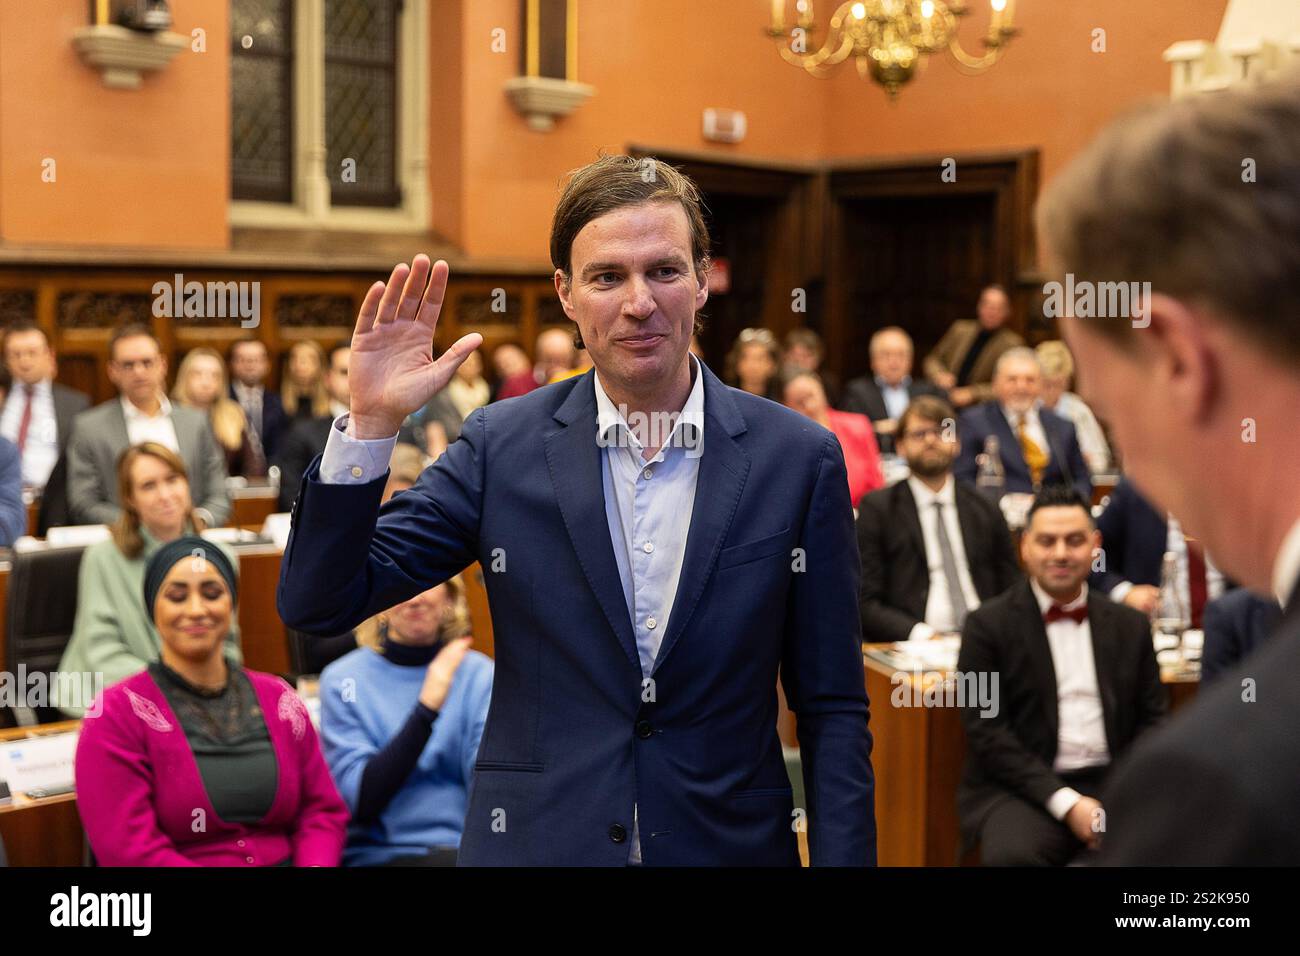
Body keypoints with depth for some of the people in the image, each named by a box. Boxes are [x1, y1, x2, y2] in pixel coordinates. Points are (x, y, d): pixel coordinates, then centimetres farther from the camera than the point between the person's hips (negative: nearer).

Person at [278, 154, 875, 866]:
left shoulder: (799, 458, -5)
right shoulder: (500, 445, -4)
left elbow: (832, 709, -2)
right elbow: (318, 604, -5)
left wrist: (840, 857, -11)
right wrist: (370, 424, -17)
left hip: (730, 842, 0)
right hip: (532, 839, 1)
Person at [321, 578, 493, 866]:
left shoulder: (480, 673, 4)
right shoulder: (343, 679, 1)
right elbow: (358, 799, -8)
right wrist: (428, 706, -16)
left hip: (468, 850, 1)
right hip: (377, 854, -1)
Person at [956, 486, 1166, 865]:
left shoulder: (1130, 625, 14)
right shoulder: (988, 625, 1)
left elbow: (1152, 720, 13)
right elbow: (987, 731, -6)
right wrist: (1065, 802, -15)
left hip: (1112, 785, 3)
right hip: (1020, 790, -3)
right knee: (1013, 853, -34)